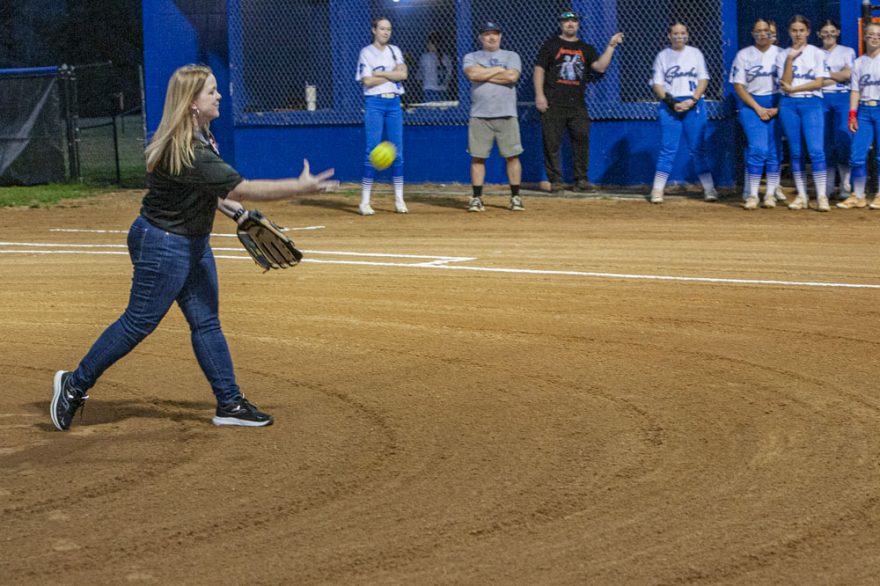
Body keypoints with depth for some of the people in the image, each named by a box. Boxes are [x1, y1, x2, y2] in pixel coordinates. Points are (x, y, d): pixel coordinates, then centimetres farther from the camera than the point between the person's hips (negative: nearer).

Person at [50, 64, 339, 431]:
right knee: (138, 323, 1)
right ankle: (75, 385, 15)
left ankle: (229, 404, 17)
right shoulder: (188, 152, -30)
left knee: (206, 322, 11)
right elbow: (242, 188, -32)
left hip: (193, 242, 10)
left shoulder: (201, 135, 2)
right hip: (162, 246, -10)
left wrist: (231, 208, 9)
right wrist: (301, 187, -31)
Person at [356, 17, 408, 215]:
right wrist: (392, 74, -6)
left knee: (398, 152, 3)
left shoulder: (395, 51, 12)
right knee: (372, 151, -8)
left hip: (394, 103, 4)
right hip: (374, 103, -4)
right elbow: (367, 81, -12)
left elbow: (403, 74, -4)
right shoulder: (366, 52, 0)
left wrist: (380, 73, -10)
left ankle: (399, 199, 9)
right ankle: (365, 201, -7)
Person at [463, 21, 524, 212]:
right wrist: (498, 70, -4)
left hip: (506, 115, 0)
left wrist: (485, 75, -6)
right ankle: (477, 198, 5)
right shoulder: (471, 57, 11)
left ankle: (515, 197, 7)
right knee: (477, 157, -1)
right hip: (479, 116, 0)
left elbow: (512, 76, -10)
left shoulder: (511, 56, 9)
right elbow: (473, 74, -11)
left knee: (512, 156, -1)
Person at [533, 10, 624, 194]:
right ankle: (555, 181, 2)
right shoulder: (551, 45, 7)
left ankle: (580, 179, 4)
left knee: (582, 139, -3)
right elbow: (539, 70, 2)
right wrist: (539, 95, -9)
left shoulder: (586, 49, 16)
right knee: (552, 143, -4)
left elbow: (600, 67, 0)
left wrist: (611, 46, -8)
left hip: (577, 105, 3)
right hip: (553, 103, -3)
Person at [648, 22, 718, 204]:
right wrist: (672, 102, -12)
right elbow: (657, 84, 1)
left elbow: (703, 79, 4)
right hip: (669, 105, -1)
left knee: (698, 148, 0)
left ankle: (709, 188, 1)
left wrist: (692, 100, -11)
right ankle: (657, 190, -1)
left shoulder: (695, 53, 9)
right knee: (668, 149, -4)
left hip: (693, 105, 1)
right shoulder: (662, 56, 6)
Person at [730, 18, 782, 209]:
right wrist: (758, 108, -9)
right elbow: (738, 86, -1)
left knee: (774, 150, -1)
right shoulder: (744, 55, 3)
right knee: (758, 148, -14)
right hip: (751, 104, -2)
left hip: (777, 105, 2)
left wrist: (778, 108, -9)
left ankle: (770, 194, 5)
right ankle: (752, 195, -10)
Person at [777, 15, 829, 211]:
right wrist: (790, 59, -9)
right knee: (795, 152, 3)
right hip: (789, 105, 2)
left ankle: (821, 196, -12)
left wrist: (793, 89, -8)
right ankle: (801, 196, 8)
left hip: (812, 104, -2)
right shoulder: (782, 55, 9)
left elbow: (819, 83, -5)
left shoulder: (817, 53, 4)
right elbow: (784, 83, -3)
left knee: (816, 149, -14)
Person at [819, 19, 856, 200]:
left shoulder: (847, 52, 11)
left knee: (843, 141, -10)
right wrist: (837, 77, -5)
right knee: (825, 143, 1)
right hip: (821, 99, 2)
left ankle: (846, 186, -7)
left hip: (842, 99, -2)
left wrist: (826, 74, -2)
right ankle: (827, 186, 8)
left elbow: (848, 74, -3)